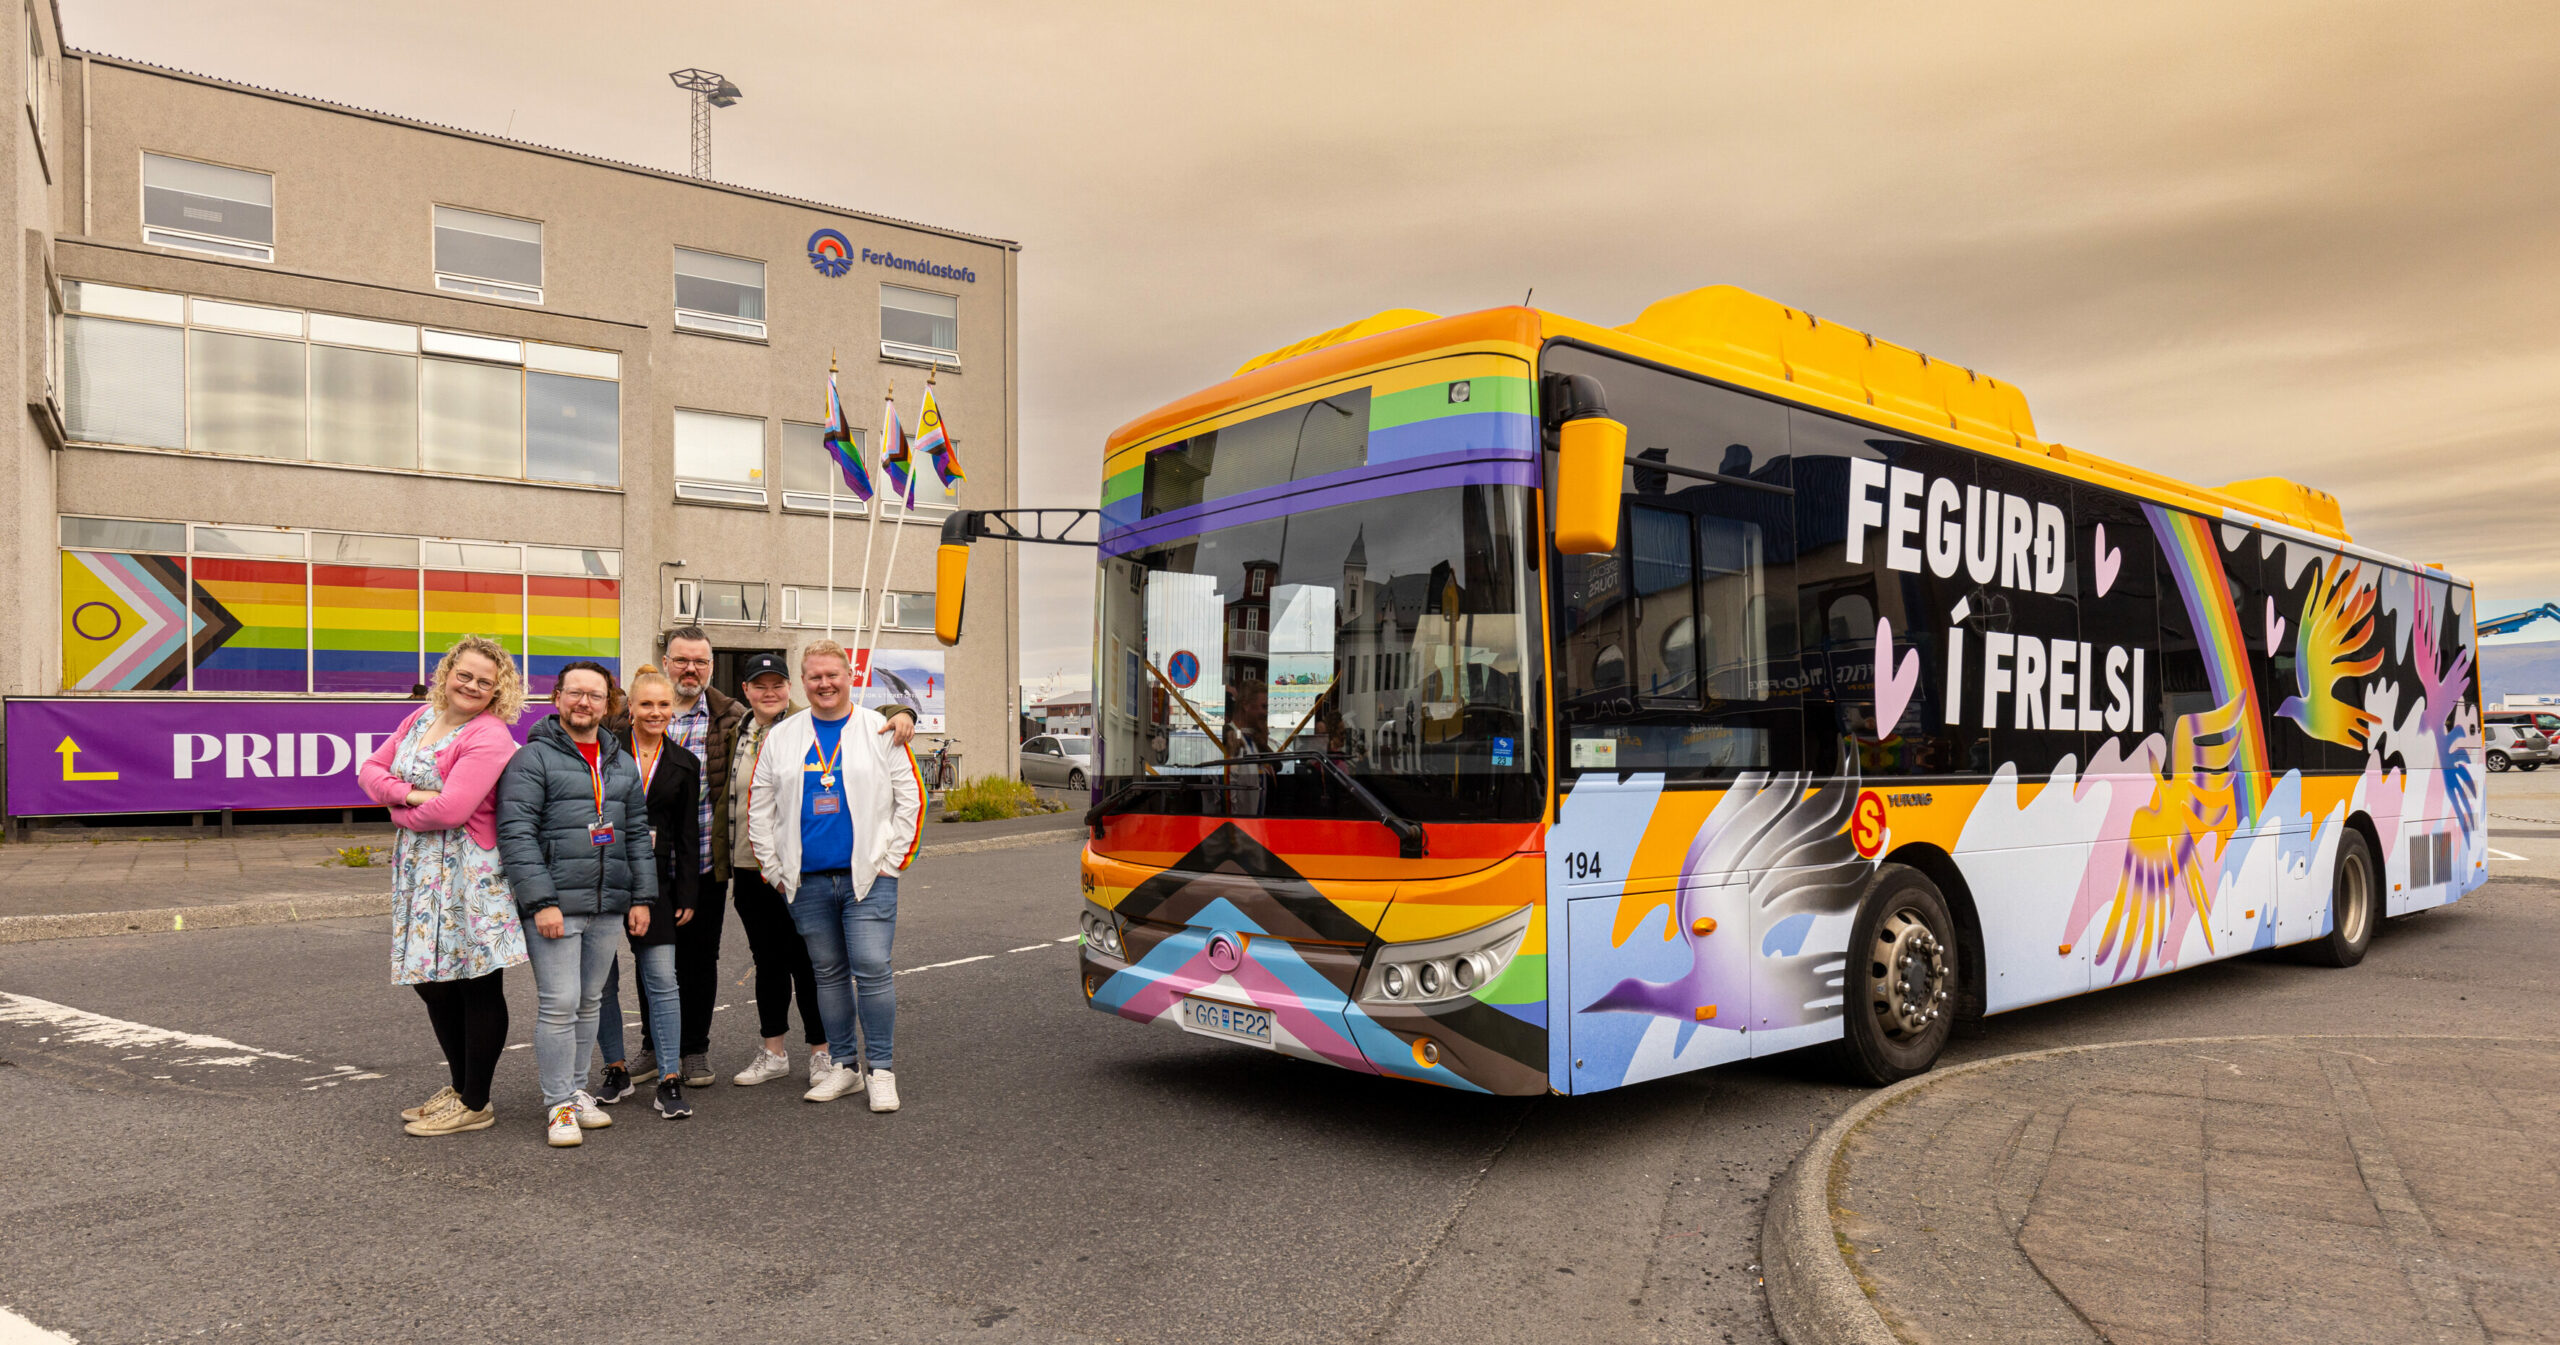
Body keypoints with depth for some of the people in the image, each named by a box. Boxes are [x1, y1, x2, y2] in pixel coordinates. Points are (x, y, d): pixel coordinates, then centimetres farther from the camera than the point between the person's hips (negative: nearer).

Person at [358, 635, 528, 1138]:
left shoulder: (489, 738, -15)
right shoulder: (422, 717, 11)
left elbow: (450, 810, -23)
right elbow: (370, 769, 11)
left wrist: (399, 812, -4)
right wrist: (408, 793, -8)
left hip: (469, 872, -9)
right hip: (420, 870, 9)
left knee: (478, 986, 0)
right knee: (431, 981, 16)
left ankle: (475, 1105, 10)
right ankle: (459, 1087, 32)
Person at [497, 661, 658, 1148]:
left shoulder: (622, 765, 16)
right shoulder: (533, 758, -4)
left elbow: (638, 834, 18)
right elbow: (515, 834, -11)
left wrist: (642, 897, 11)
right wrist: (541, 901, -17)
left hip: (609, 907, 6)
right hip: (556, 905, -6)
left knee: (590, 1002, 13)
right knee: (560, 1003, -7)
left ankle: (576, 1089, 25)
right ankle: (559, 1105, 4)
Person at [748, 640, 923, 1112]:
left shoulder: (880, 731, 3)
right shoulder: (780, 737, 10)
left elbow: (910, 797, 4)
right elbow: (759, 808, 13)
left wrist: (894, 859, -2)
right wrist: (773, 869, 7)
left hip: (868, 876, -3)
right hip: (807, 879, 3)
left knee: (872, 968, -9)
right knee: (828, 973, 10)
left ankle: (879, 1069, 2)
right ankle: (843, 1065, 20)